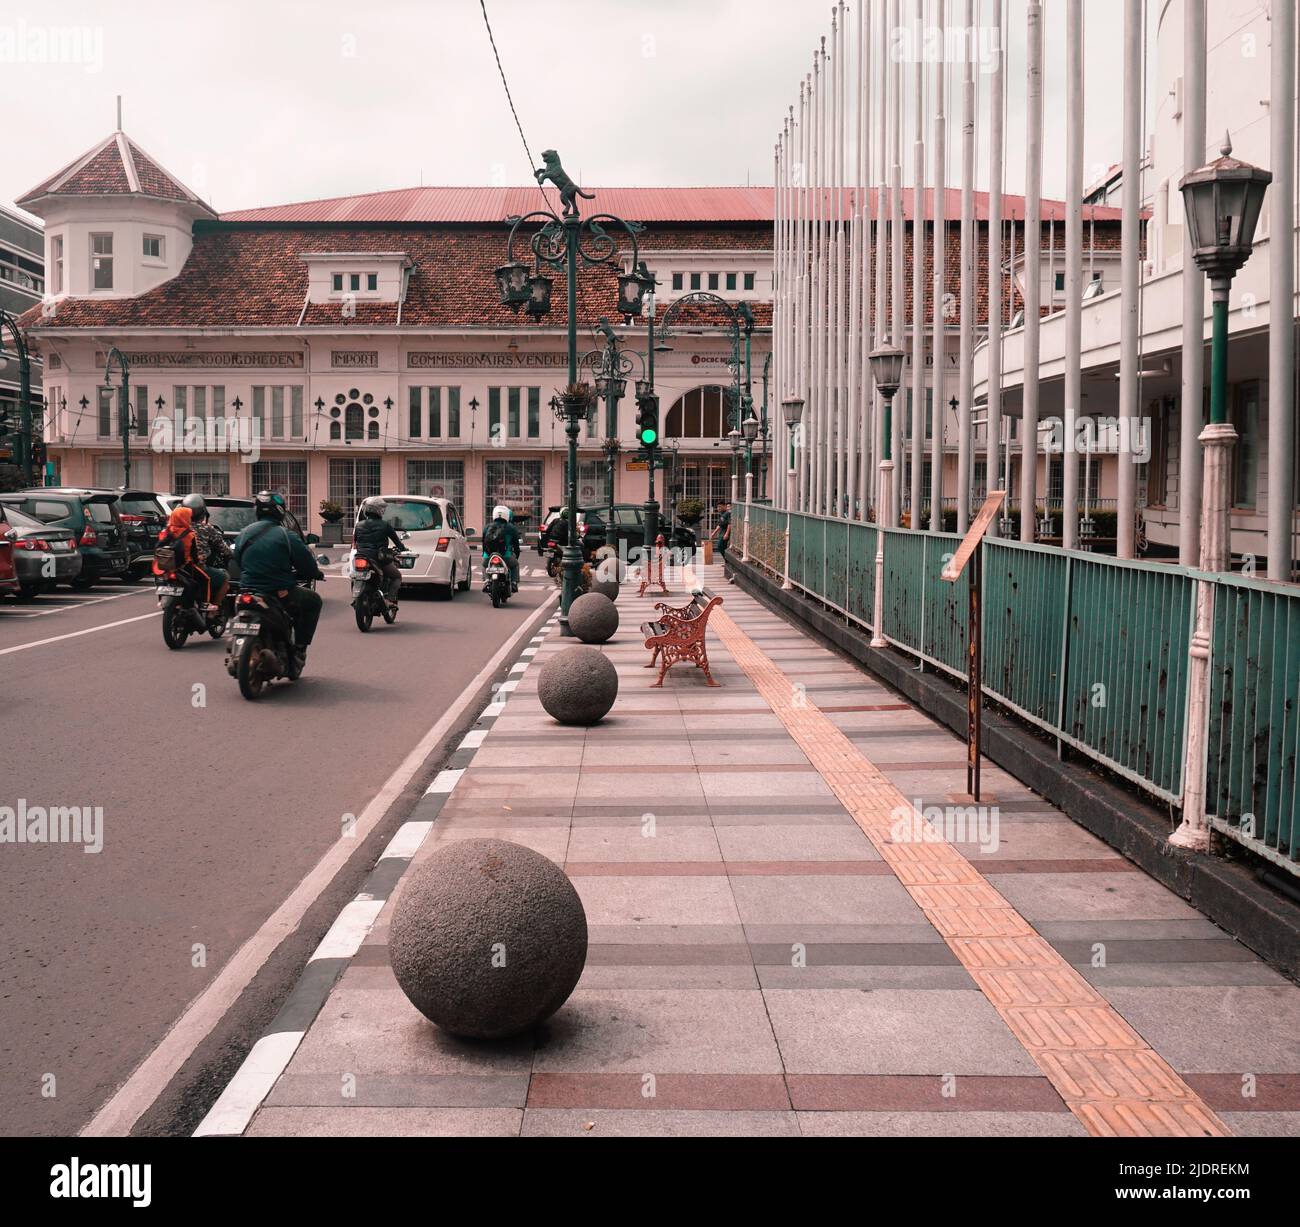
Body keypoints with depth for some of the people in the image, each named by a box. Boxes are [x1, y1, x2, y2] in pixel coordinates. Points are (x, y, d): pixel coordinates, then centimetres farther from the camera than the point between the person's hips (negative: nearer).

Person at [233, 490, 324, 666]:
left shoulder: (244, 534, 6)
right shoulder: (287, 536, -9)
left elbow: (237, 561, 17)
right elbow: (307, 565, -5)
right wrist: (316, 574, 17)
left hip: (248, 592, 5)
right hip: (281, 595, -5)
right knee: (313, 600, 19)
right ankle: (299, 648, 12)